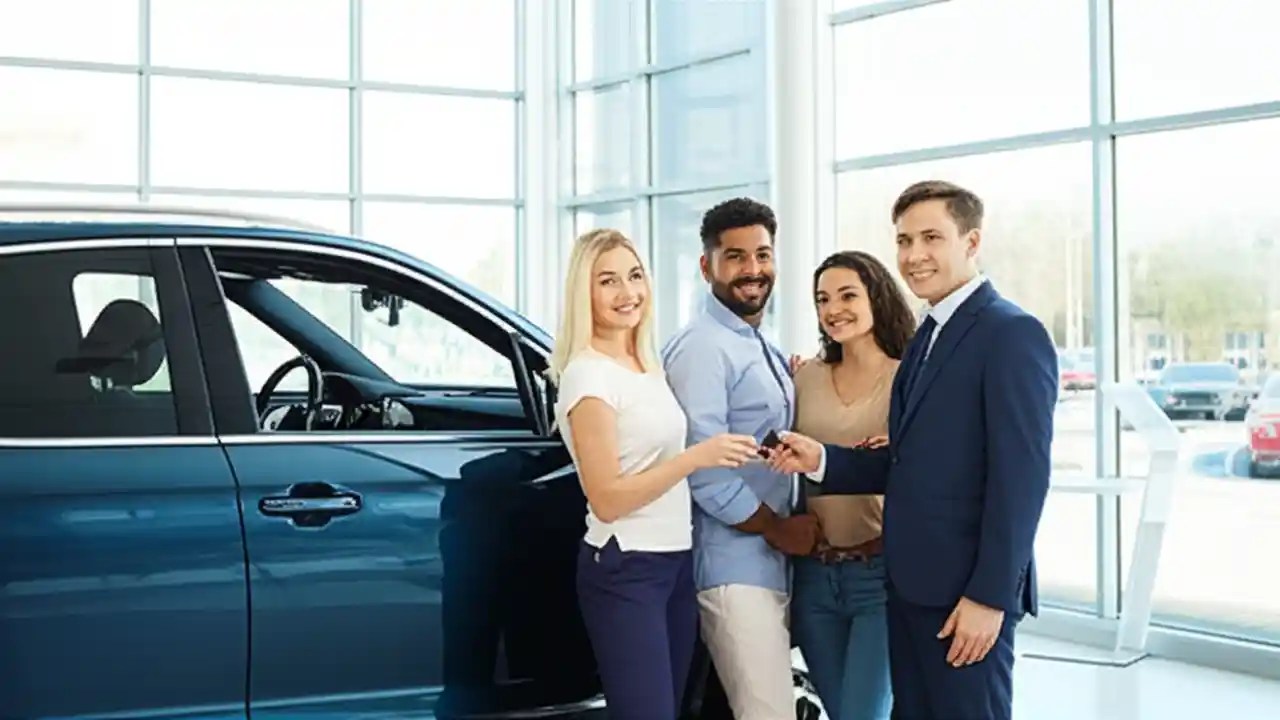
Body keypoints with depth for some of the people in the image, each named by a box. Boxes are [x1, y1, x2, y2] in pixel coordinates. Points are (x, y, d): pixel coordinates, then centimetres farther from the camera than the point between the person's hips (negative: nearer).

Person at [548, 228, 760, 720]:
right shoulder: (587, 375, -14)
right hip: (624, 571, -8)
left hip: (675, 561, 8)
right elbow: (606, 500, -19)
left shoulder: (647, 366, 11)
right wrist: (696, 457, -23)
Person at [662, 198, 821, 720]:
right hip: (736, 570, -9)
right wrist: (778, 529, -12)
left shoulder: (765, 351, 16)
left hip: (774, 566, 9)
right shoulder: (702, 348, -13)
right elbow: (703, 471, -20)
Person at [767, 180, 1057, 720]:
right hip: (912, 584, 8)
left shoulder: (1012, 334, -12)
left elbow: (1021, 478, -18)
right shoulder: (928, 336, 15)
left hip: (966, 592, -8)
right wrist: (822, 460, -1)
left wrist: (989, 596, -20)